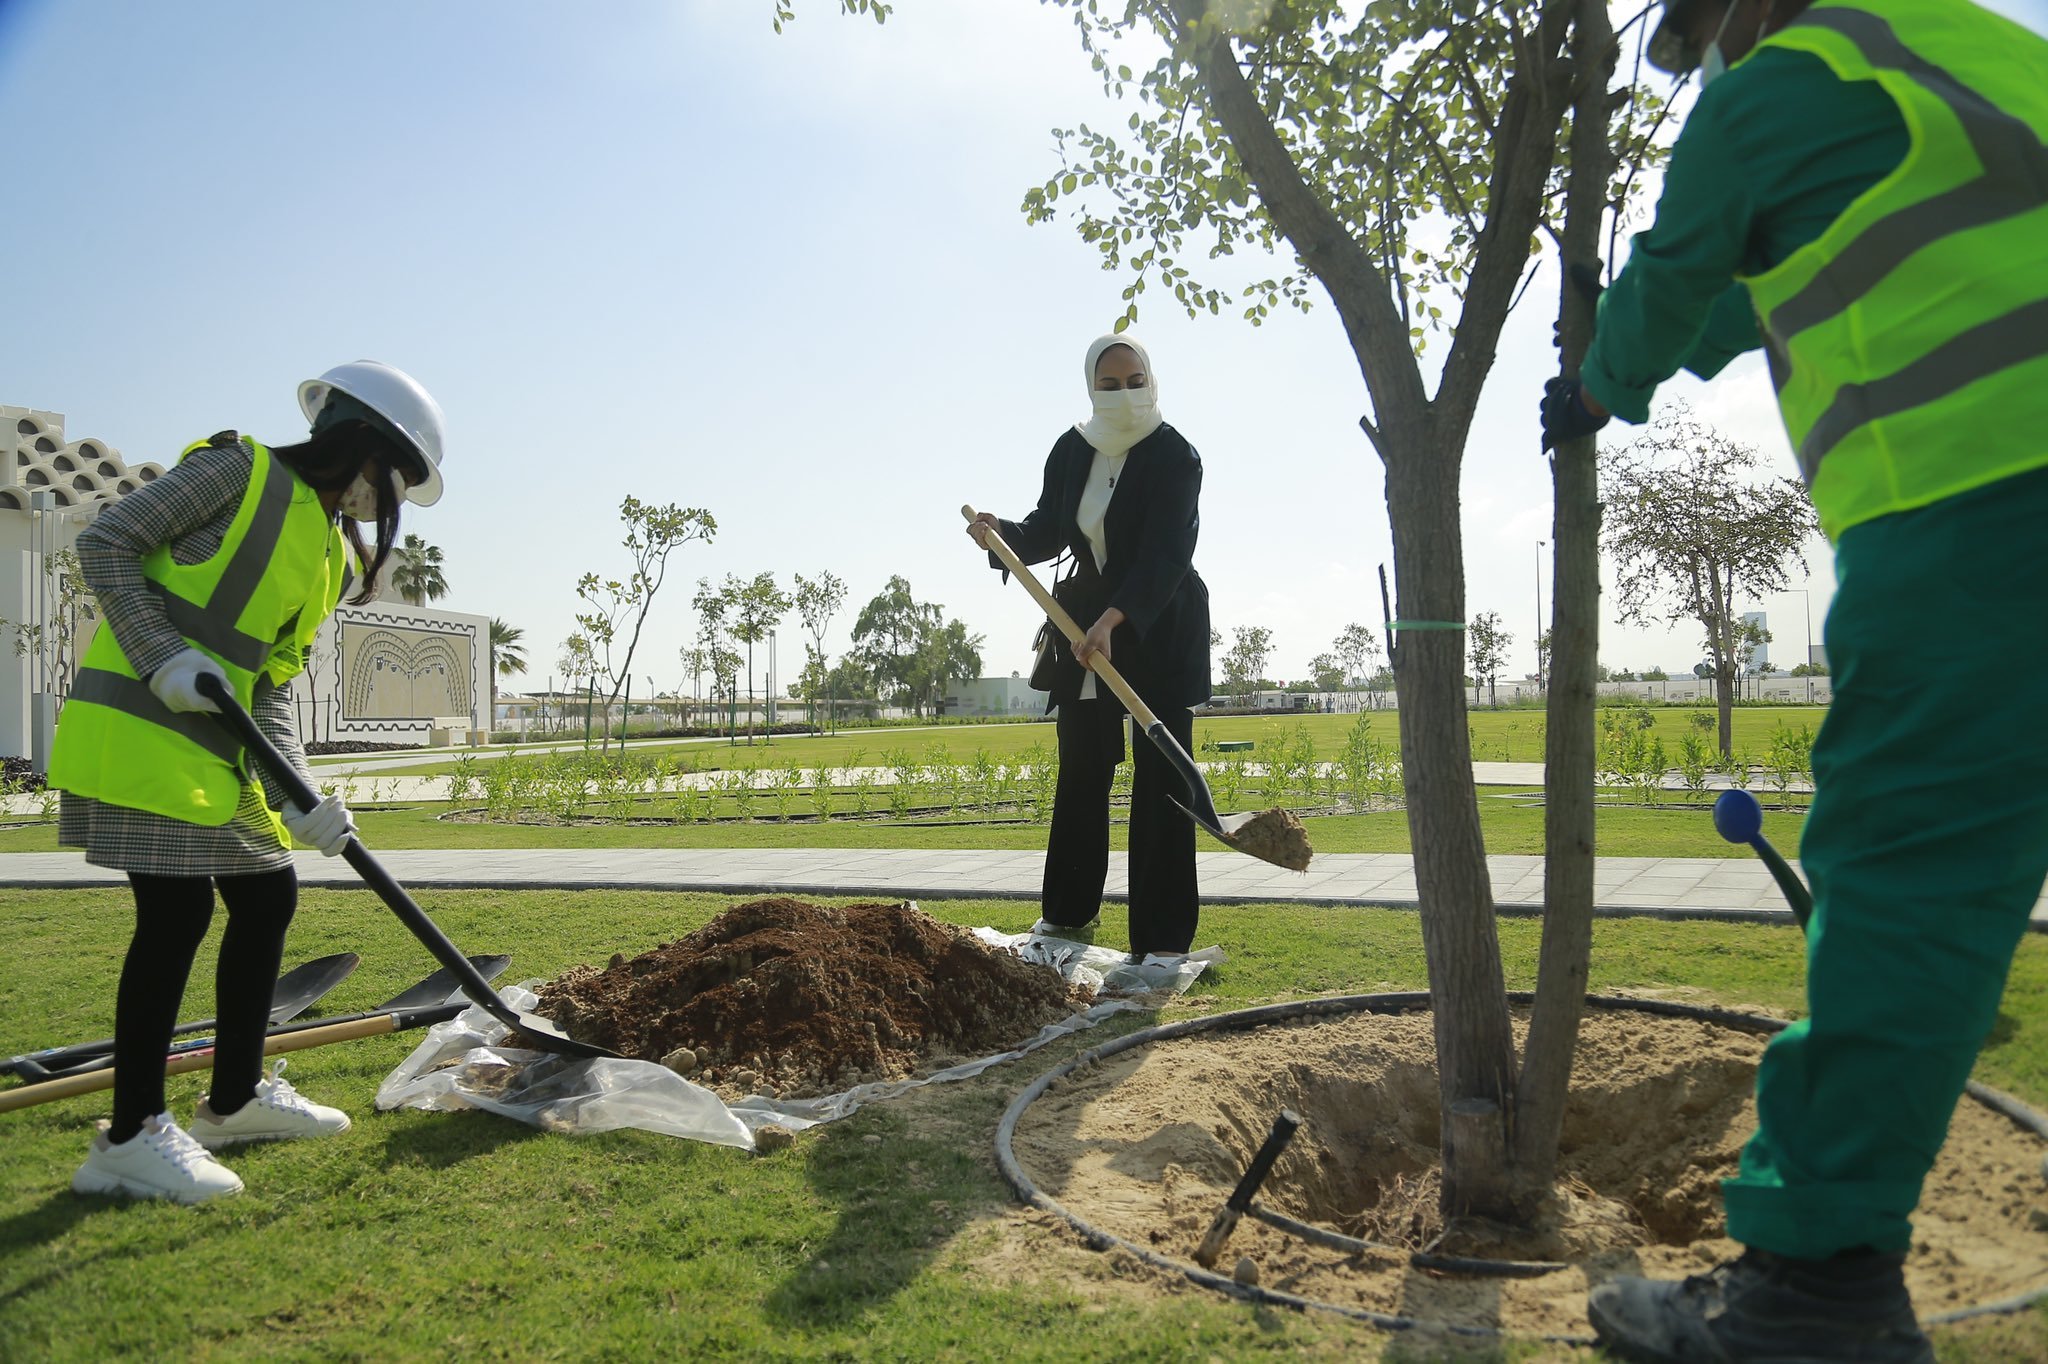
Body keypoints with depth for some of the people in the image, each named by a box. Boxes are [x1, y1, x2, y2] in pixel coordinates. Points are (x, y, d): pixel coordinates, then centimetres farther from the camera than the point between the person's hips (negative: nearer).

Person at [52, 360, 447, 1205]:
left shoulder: (329, 554, 14)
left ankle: (236, 1099, 27)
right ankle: (130, 1137, 2)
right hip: (139, 728, -9)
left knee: (268, 898, 11)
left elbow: (269, 685, 10)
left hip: (215, 750, 9)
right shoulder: (239, 470, -6)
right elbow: (105, 543, -9)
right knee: (176, 914, -10)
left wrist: (297, 793, -3)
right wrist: (167, 658, -20)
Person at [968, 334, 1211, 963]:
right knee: (1081, 769, 12)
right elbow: (1047, 529, 12)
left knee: (1160, 775, -6)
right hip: (1086, 623, 6)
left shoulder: (1175, 456, -15)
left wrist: (1113, 620, -37)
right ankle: (1069, 909, 27)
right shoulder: (1071, 450, 3)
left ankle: (1163, 934, 0)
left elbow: (1165, 555, -24)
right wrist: (1001, 533, -9)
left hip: (1161, 628, -5)